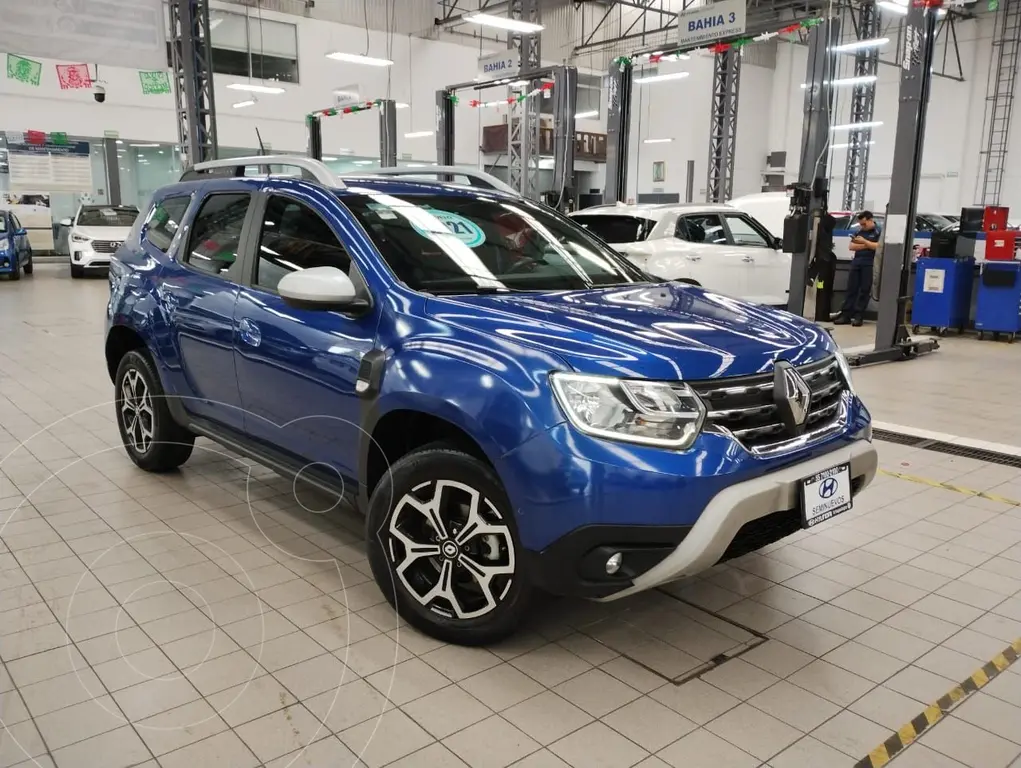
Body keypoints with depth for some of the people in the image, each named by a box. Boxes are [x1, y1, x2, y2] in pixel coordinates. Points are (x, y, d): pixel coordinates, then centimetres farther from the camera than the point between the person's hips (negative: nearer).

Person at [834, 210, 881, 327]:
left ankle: (858, 316, -3)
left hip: (869, 264, -6)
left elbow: (879, 246, -14)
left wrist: (864, 241, -13)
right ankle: (845, 315, 2)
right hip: (856, 263, 6)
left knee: (864, 290, -4)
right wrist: (866, 246, -3)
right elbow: (851, 247, 10)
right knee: (851, 288, 2)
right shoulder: (860, 231, 17)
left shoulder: (879, 231, -1)